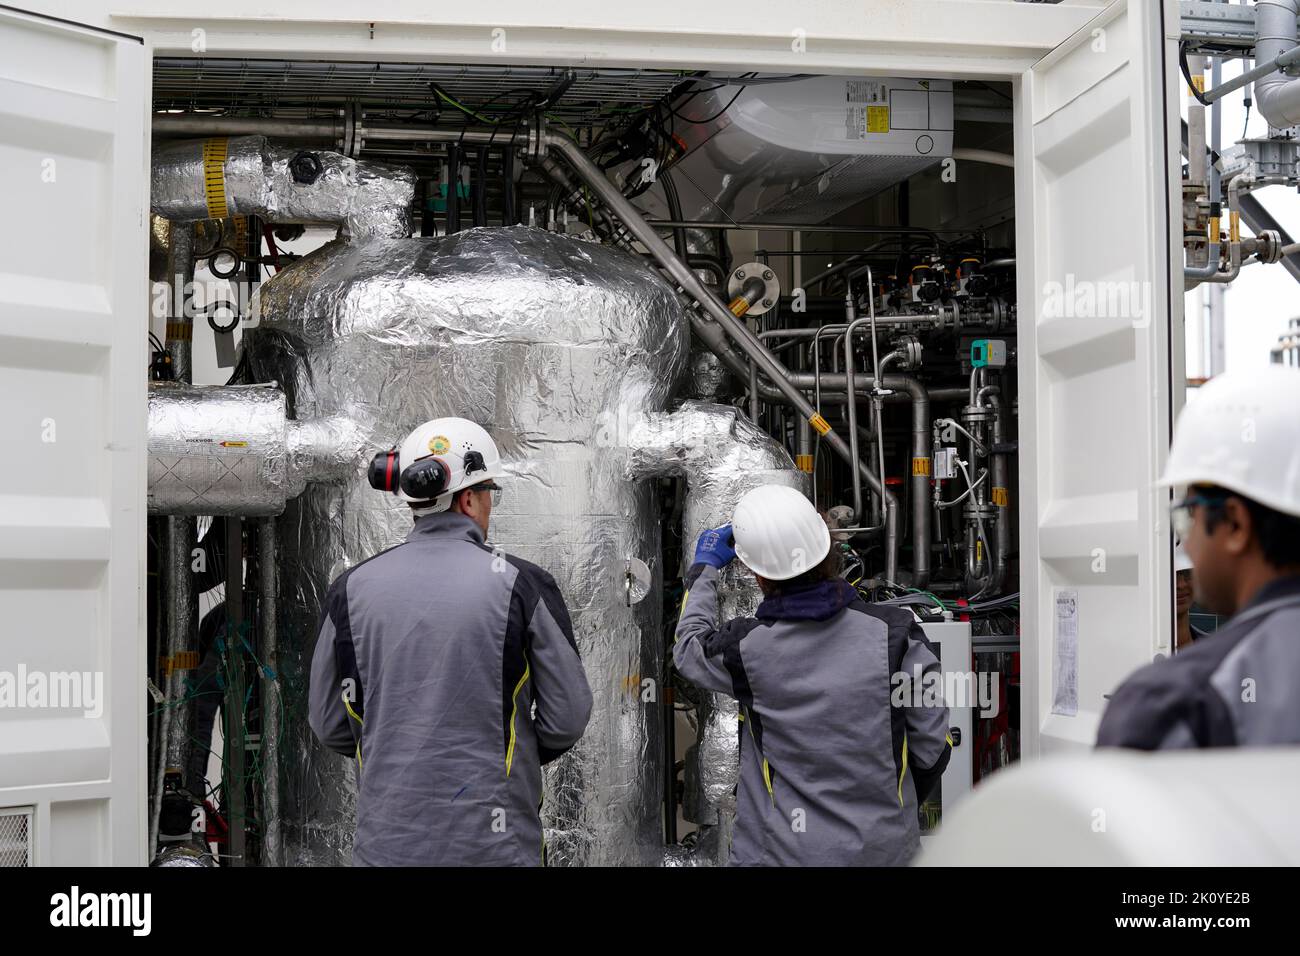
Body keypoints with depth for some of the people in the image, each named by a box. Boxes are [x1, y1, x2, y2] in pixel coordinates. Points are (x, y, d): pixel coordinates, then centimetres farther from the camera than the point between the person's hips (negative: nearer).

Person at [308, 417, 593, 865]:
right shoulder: (521, 585, -8)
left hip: (387, 841, 3)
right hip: (494, 844, -2)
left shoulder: (352, 589, -1)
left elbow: (330, 725, 5)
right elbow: (567, 719, -5)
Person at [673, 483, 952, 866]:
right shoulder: (895, 633, -13)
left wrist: (704, 568, 24)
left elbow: (688, 649, 9)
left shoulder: (744, 648, -15)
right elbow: (933, 747, -5)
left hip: (783, 852, -2)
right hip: (886, 848, 2)